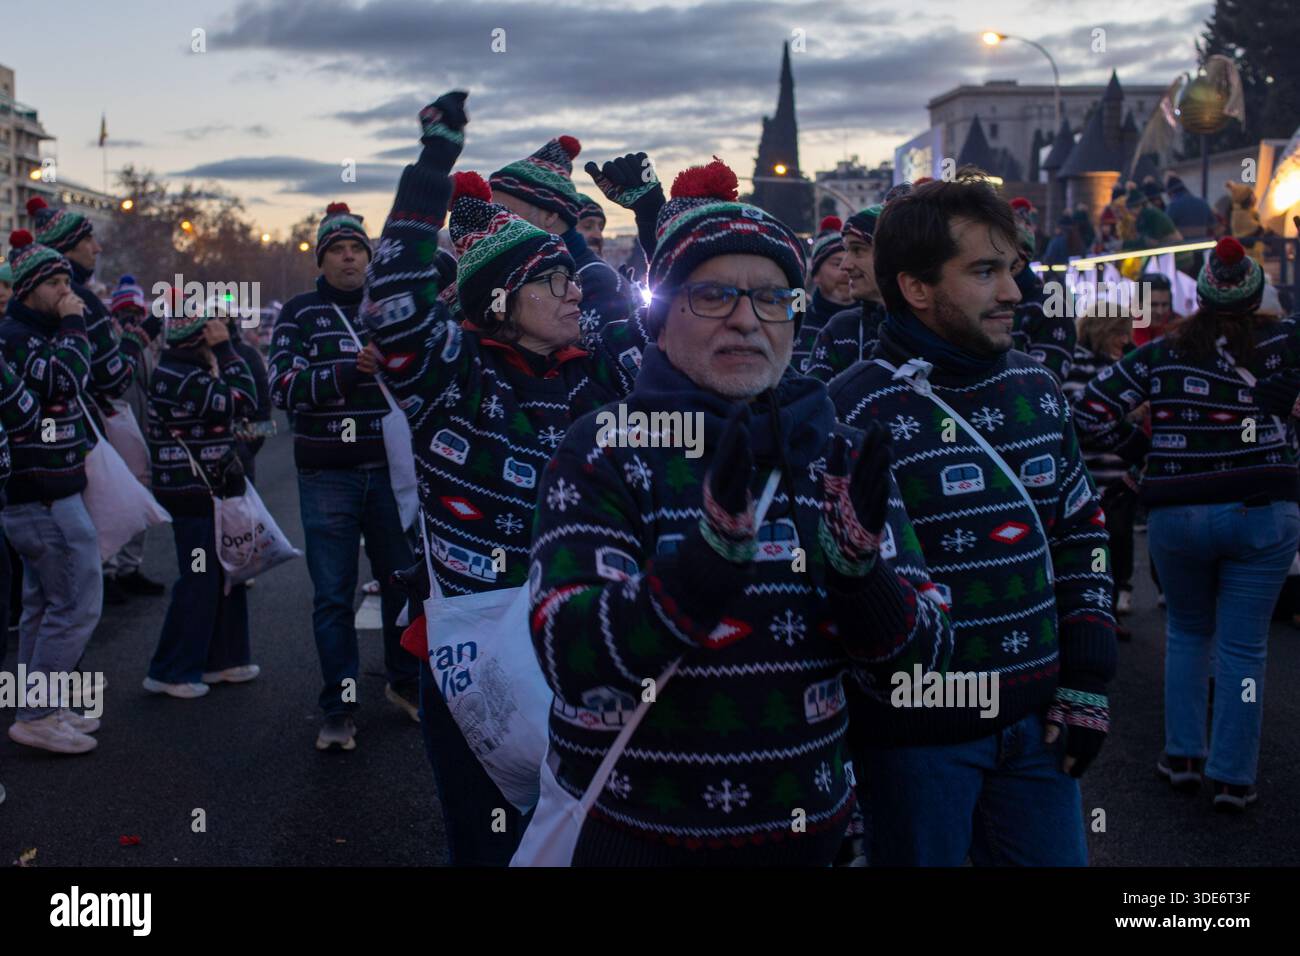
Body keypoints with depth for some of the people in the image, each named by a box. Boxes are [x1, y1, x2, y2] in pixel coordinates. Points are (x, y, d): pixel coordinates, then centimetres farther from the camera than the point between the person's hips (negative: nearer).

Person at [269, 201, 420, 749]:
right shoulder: (300, 314, 4)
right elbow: (283, 386, -10)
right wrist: (350, 371, -23)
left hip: (390, 468, 2)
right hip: (327, 474, -2)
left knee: (401, 579, 10)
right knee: (333, 595, 2)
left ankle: (404, 683, 29)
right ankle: (339, 709, 11)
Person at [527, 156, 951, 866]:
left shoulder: (843, 457, -1)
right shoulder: (600, 454, -10)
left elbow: (921, 655, -5)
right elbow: (570, 661, -22)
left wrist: (857, 560, -24)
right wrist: (715, 547, -34)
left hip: (807, 831, 3)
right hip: (635, 833, -3)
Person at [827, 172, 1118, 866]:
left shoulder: (1035, 386, 7)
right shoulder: (858, 412, -14)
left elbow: (1081, 528, 13)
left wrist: (1086, 682, 9)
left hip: (1037, 719, 6)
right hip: (918, 731, -6)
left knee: (1056, 856, 17)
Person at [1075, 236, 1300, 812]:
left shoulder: (1162, 353, -1)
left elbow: (1091, 413, -5)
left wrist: (1142, 450, 7)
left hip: (1175, 514, 1)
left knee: (1187, 631, 22)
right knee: (1243, 647, 7)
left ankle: (1182, 757, 22)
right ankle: (1233, 777, 11)